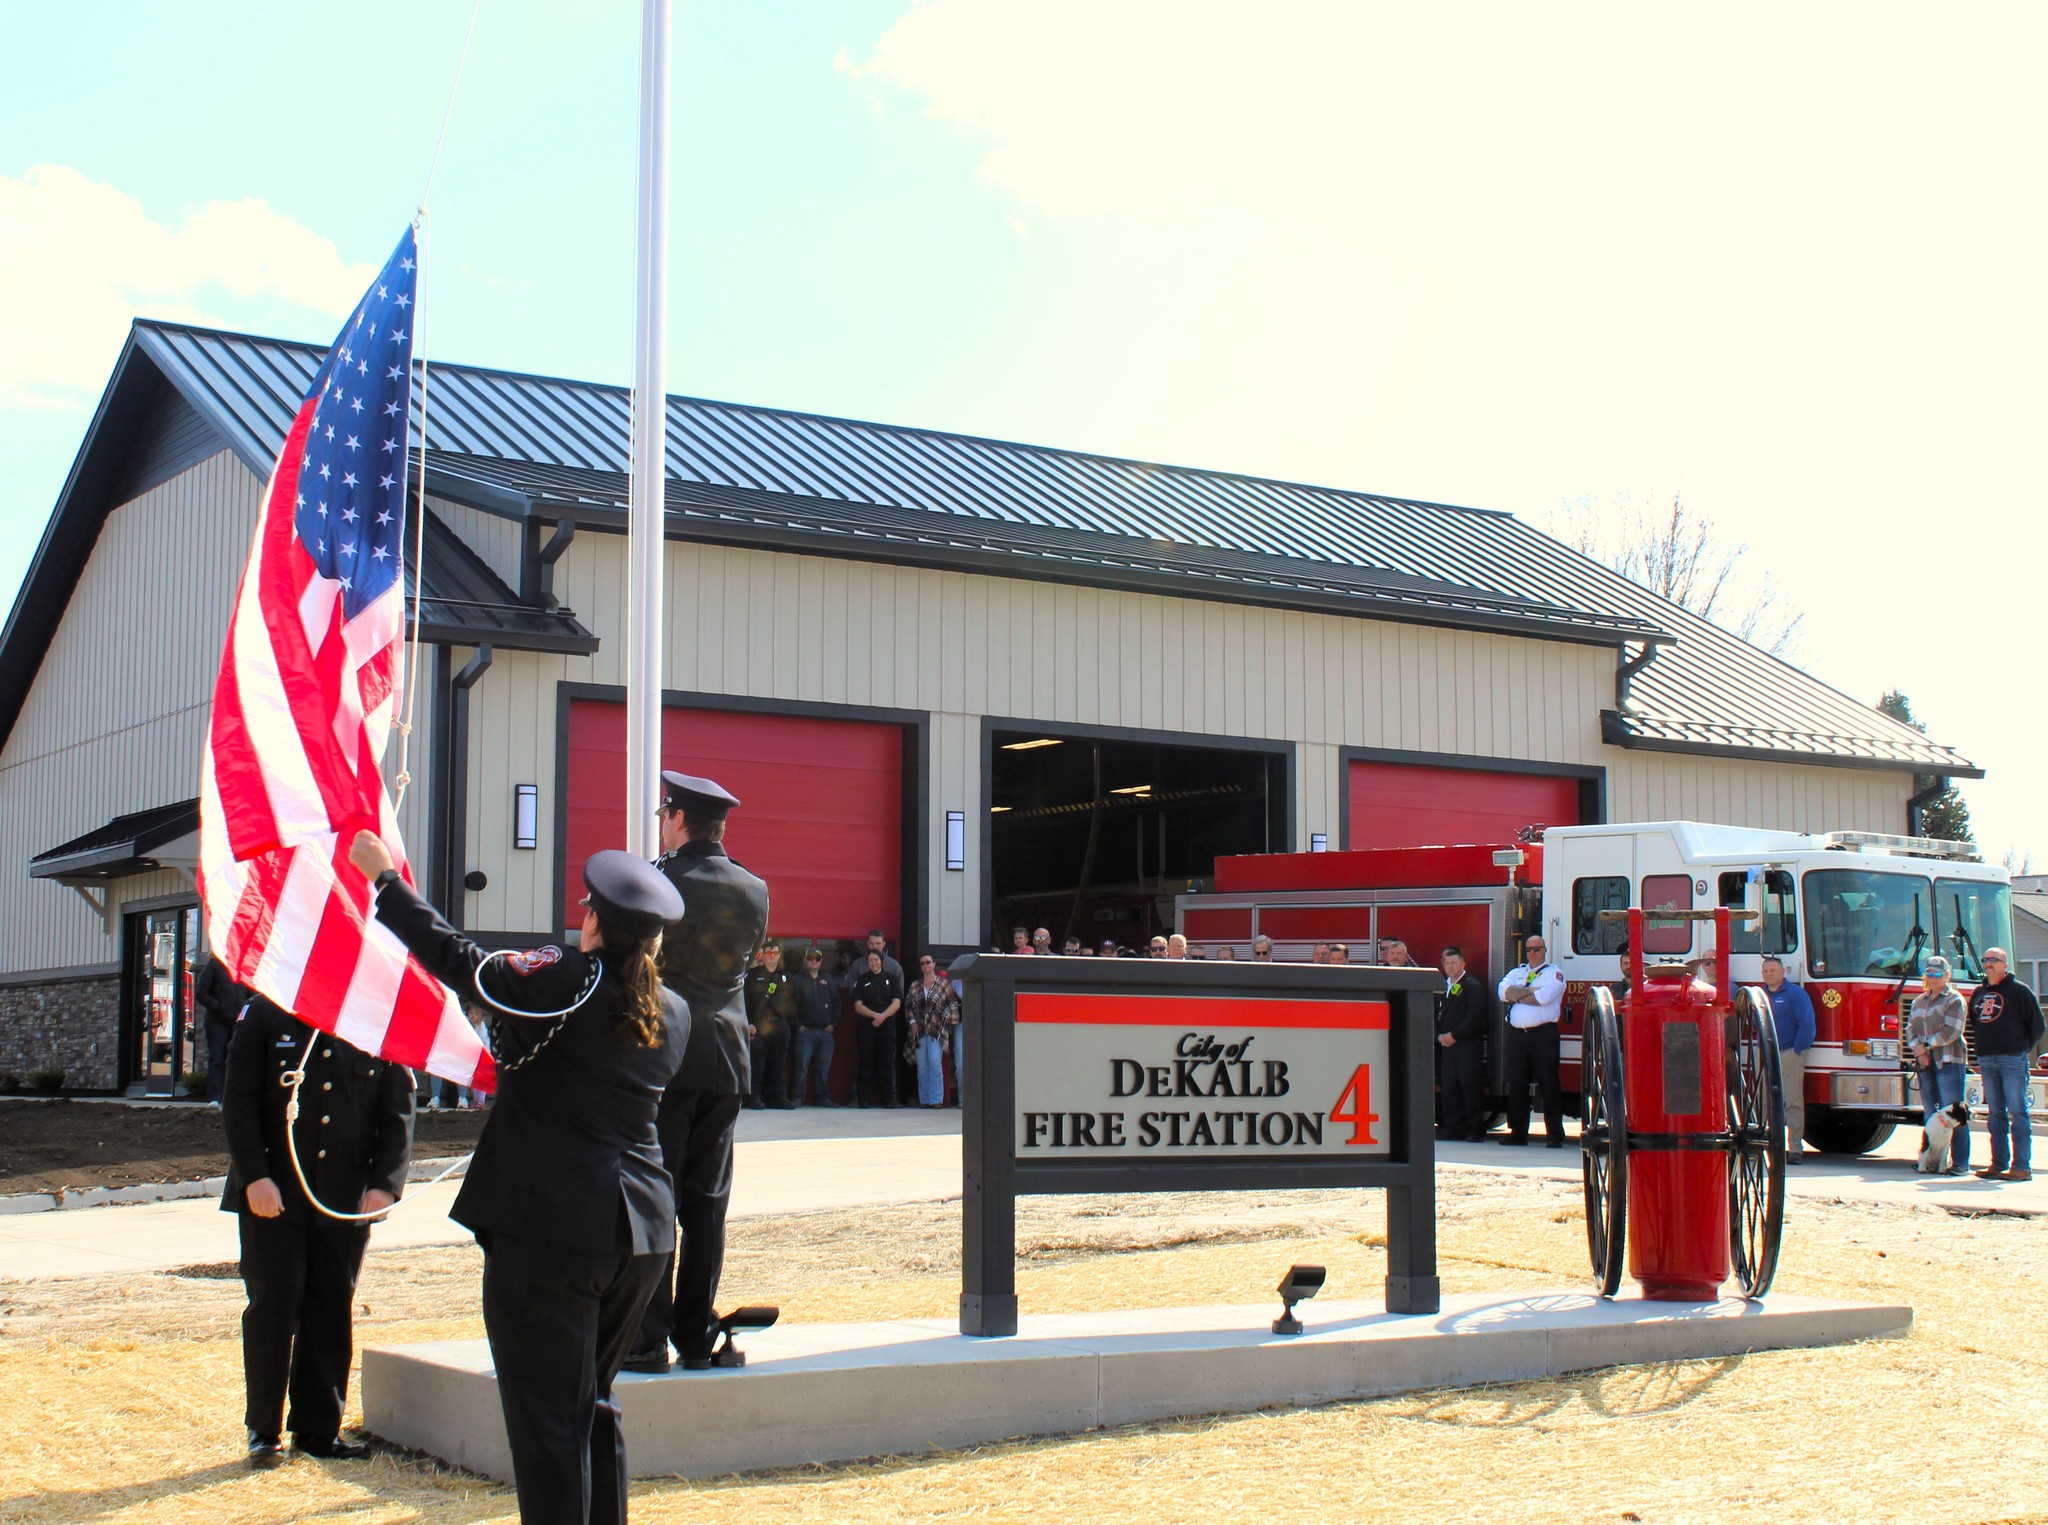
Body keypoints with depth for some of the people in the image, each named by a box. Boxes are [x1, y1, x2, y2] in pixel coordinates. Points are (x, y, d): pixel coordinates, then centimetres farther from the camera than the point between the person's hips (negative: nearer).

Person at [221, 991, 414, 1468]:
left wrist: (385, 1183, -10)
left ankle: (319, 1428, 17)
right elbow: (238, 1101, -4)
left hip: (346, 1199, 2)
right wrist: (255, 1177, -14)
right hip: (272, 1196, -2)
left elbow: (397, 1112, 2)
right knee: (273, 1306, 2)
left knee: (333, 1311, 6)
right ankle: (264, 1429, 14)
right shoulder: (265, 1015, -2)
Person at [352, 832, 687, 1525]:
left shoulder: (562, 981, -11)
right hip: (640, 1231, 7)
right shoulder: (673, 1014, 7)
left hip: (548, 1227, -7)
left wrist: (385, 878, 6)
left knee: (547, 1415, -1)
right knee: (595, 1403, 21)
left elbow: (457, 958, -5)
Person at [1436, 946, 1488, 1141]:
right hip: (1445, 1045, 7)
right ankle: (1453, 1128, 8)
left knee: (1470, 1086, -8)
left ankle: (1475, 1130, -4)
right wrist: (1439, 1035, 2)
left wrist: (1455, 1035, -14)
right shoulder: (1441, 986, 18)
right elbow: (1436, 1014, 19)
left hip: (1467, 1044, -7)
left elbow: (1475, 1015, -13)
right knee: (1448, 1087, 4)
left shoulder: (1472, 986, -3)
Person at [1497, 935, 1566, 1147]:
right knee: (1516, 1085, 5)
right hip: (1517, 1034, 5)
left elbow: (1544, 996, -14)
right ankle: (1518, 1132, 12)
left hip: (1543, 1034, -5)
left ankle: (1555, 1135, -4)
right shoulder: (1515, 973, 20)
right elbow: (1504, 992, 0)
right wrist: (1530, 990, -8)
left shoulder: (1554, 973, 4)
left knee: (1548, 1085, -5)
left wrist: (1517, 996, -2)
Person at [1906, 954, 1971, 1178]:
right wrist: (1918, 1049, -7)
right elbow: (1910, 1029, 11)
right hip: (1925, 1064, 6)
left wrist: (1927, 1045, -10)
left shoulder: (1954, 1000, -2)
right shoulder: (1918, 1002, 18)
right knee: (1930, 1115, 7)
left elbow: (1950, 1031, -12)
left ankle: (1960, 1162, -8)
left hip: (1950, 1062, -6)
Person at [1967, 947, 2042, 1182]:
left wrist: (2023, 1048, 4)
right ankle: (1999, 1164, 10)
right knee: (1995, 1113, 7)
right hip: (1987, 1060, 6)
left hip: (2012, 1059, -6)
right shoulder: (1978, 993, 15)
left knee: (2017, 1112, -5)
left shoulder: (2018, 991, -2)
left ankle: (2022, 1167, -6)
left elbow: (2036, 1024, 0)